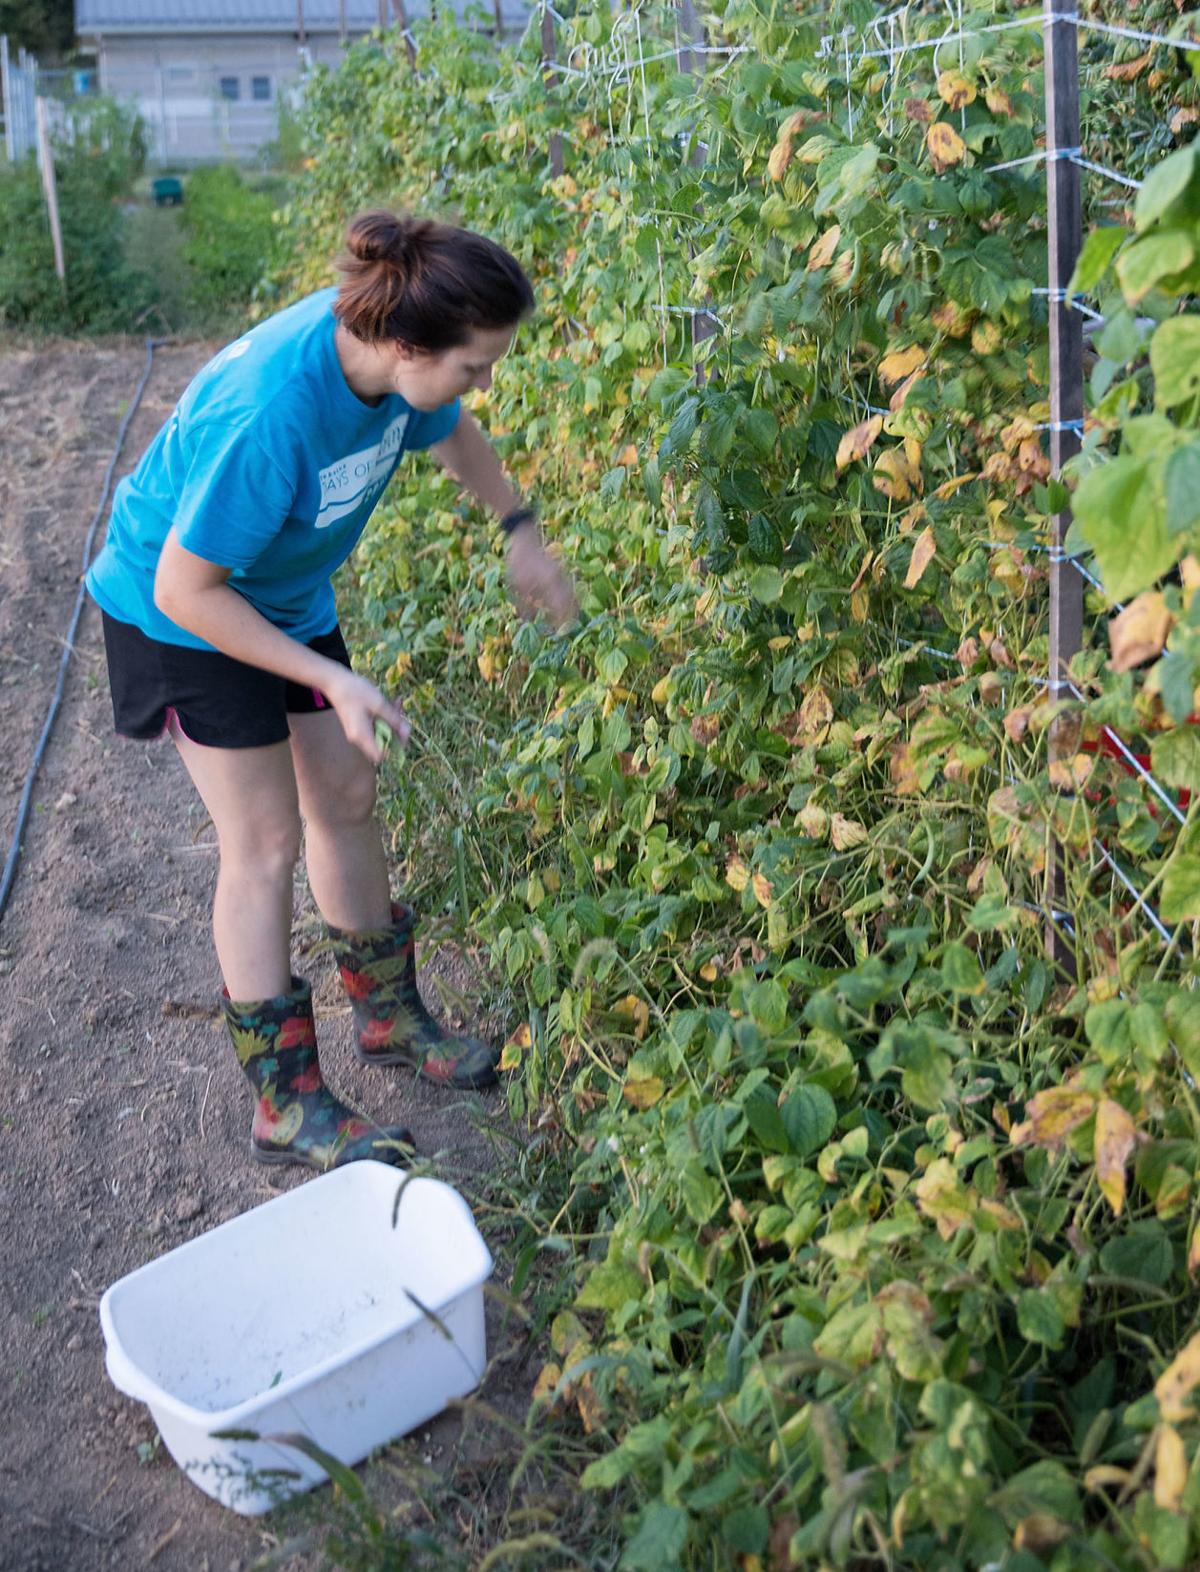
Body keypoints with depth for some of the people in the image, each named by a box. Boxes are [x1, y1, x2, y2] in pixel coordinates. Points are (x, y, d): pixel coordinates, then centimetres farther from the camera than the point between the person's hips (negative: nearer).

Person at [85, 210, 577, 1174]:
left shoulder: (384, 341, -17)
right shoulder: (271, 417, -40)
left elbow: (452, 433, 8)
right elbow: (186, 589, -30)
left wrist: (521, 533, -2)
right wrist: (333, 682, -28)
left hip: (285, 594, 7)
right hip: (184, 608, -7)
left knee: (346, 797, 11)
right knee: (265, 842, -5)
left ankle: (389, 1016, 30)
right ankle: (287, 1104, 7)